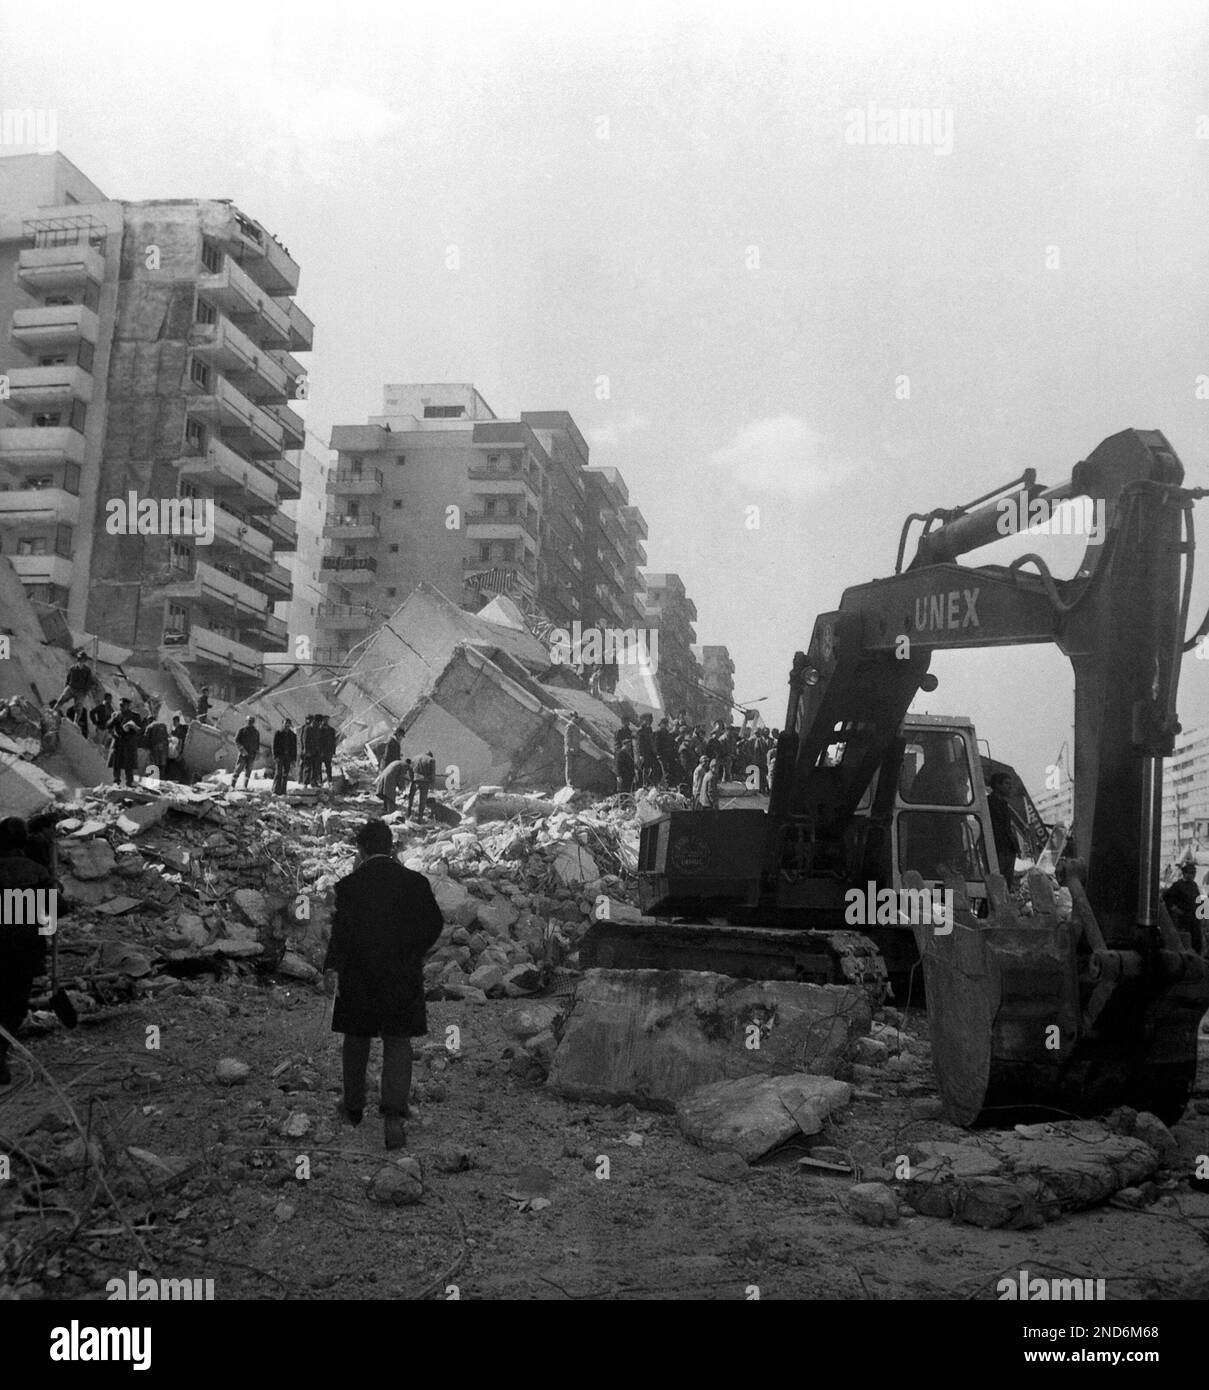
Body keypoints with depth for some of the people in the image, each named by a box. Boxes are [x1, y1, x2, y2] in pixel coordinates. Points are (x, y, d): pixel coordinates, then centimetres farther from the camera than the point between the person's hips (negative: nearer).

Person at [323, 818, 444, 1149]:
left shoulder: (348, 885, -8)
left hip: (357, 977, 0)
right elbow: (434, 924, 3)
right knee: (398, 1044, 5)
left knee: (356, 1043, 17)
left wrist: (332, 968, -14)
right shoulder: (415, 882, -3)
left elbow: (342, 931, -16)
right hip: (403, 979, 0)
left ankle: (354, 1108, 31)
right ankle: (393, 1114, -10)